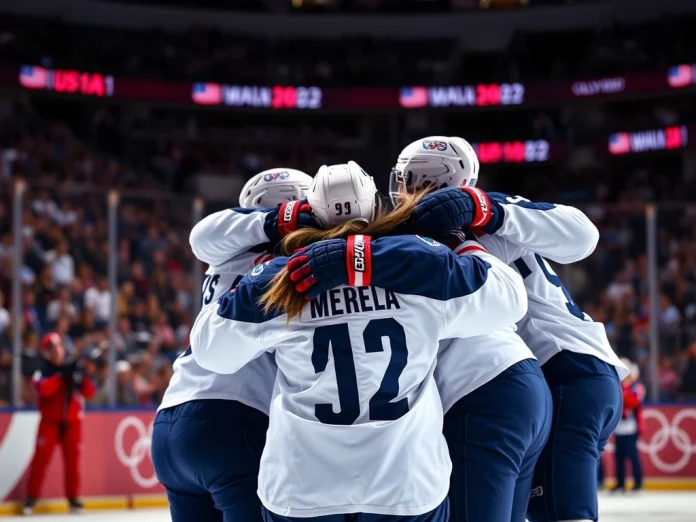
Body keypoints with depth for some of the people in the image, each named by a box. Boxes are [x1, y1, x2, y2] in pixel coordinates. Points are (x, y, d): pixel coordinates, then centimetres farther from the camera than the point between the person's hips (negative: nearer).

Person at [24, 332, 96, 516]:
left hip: (72, 422, 2)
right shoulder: (42, 373, -2)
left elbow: (90, 392, -4)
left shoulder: (73, 369, 5)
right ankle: (32, 497, -4)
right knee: (41, 457, -10)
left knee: (72, 460, 2)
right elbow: (44, 389, -24)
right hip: (49, 421, -2)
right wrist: (62, 374, -27)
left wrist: (81, 377, -20)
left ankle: (73, 497, 12)